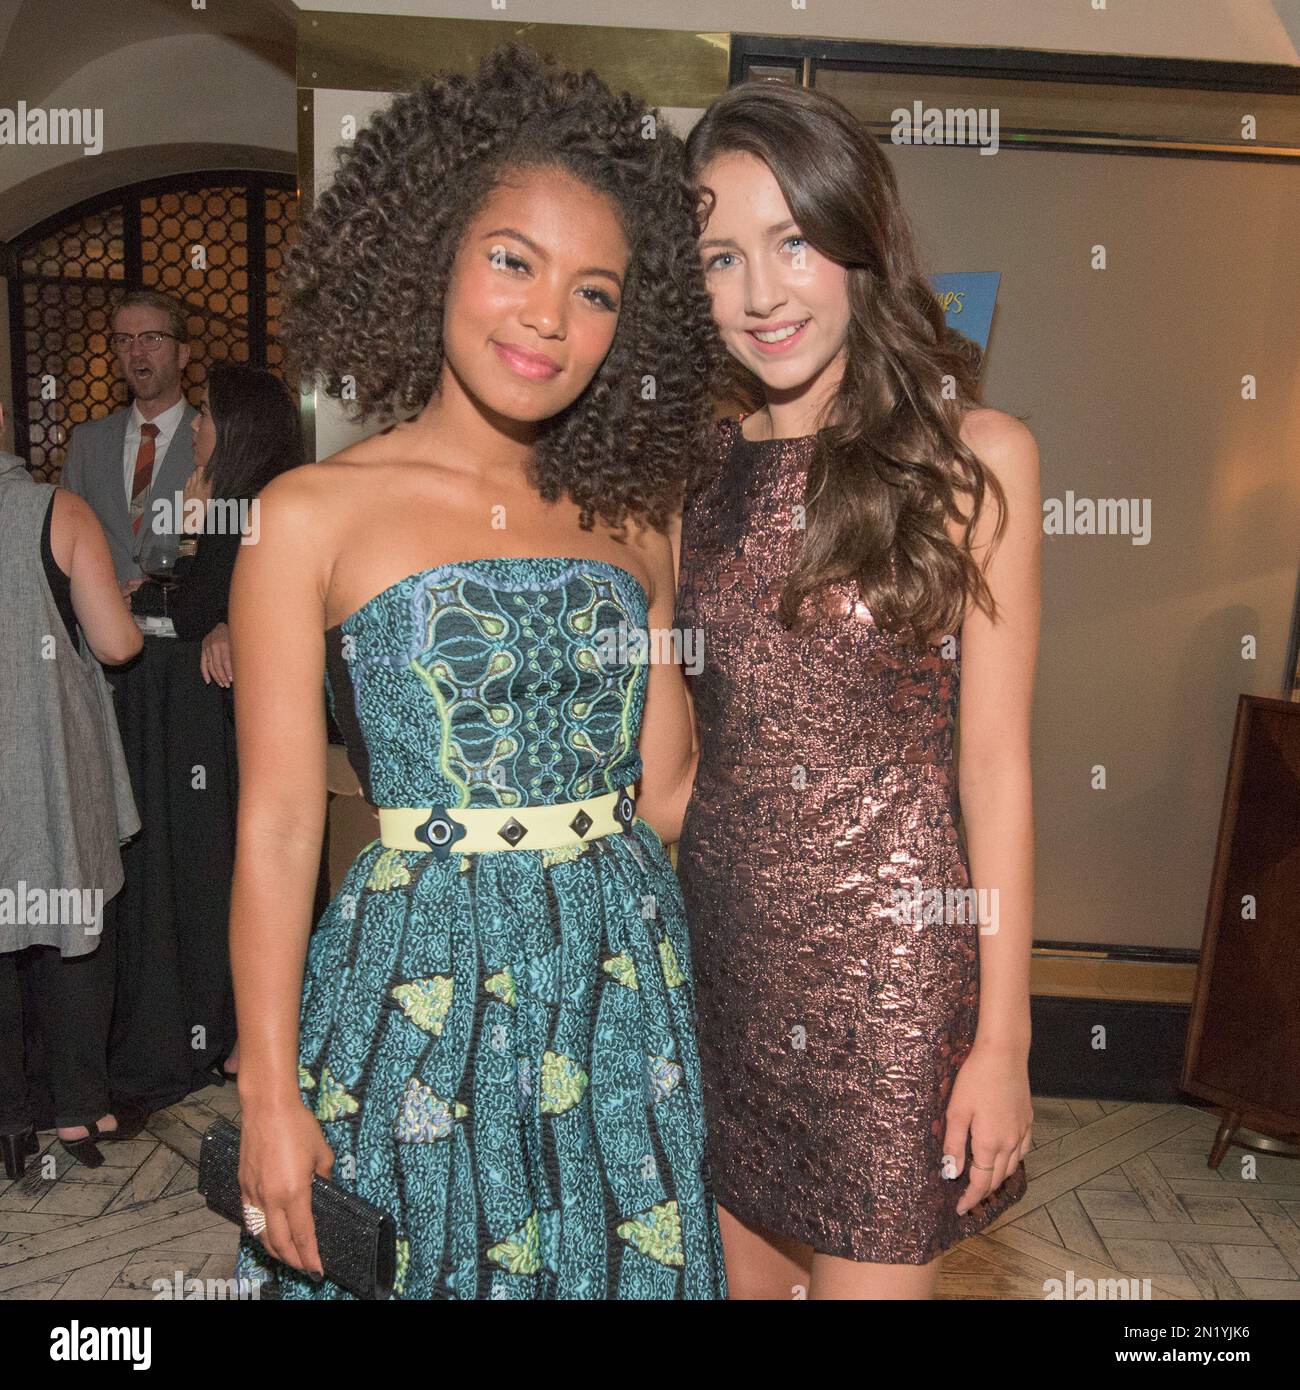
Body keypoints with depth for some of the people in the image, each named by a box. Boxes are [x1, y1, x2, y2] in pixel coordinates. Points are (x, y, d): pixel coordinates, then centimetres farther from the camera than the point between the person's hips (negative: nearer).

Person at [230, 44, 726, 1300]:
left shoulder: (629, 524, 5)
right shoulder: (314, 515, -7)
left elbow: (665, 788, 8)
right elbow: (276, 824, -7)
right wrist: (269, 1096, -6)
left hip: (627, 976, 4)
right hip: (419, 985, -3)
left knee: (631, 1265, 18)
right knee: (435, 1261, 13)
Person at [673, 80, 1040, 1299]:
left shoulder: (973, 456, -6)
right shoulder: (698, 467, 4)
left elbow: (994, 760, -6)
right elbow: (678, 732, 9)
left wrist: (1002, 1035, -6)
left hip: (892, 947, -3)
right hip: (721, 935, 4)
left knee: (867, 1267, 10)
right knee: (737, 1263, 17)